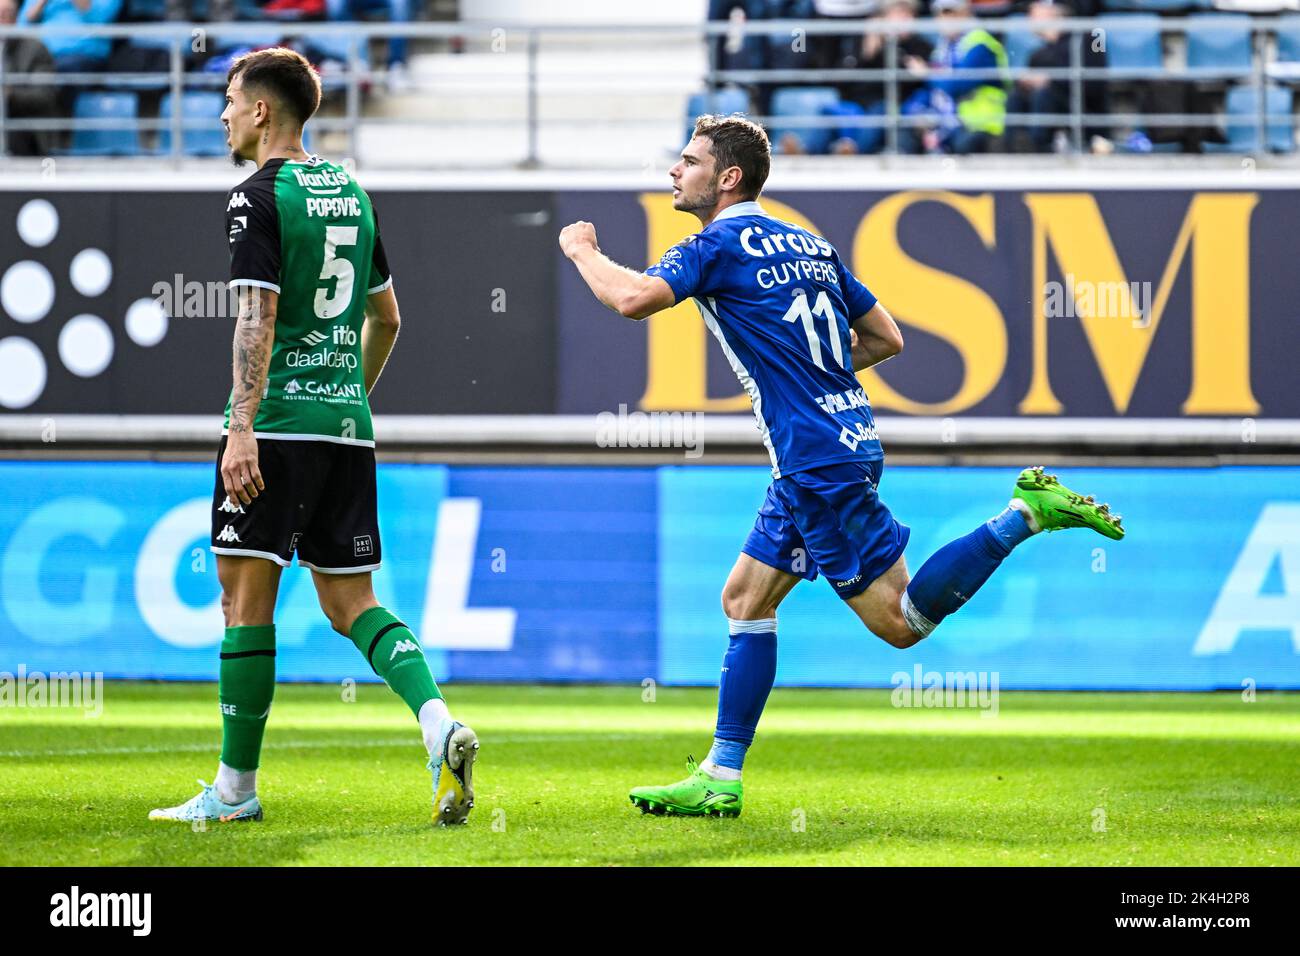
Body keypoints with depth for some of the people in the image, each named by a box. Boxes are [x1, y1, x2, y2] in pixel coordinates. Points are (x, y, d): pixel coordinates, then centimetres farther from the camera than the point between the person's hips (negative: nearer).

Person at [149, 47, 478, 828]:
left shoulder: (259, 199, -8)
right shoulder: (351, 194, 15)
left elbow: (257, 319, -18)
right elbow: (386, 318, 22)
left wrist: (242, 428, -22)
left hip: (278, 421, -7)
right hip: (348, 424, 7)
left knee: (247, 596, 0)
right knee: (351, 602, 9)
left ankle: (236, 788, 4)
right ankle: (440, 724, -14)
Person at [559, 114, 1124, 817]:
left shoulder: (721, 245, -10)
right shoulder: (809, 244, 16)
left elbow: (634, 298, -24)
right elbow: (885, 338, 19)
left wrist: (581, 250, -5)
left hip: (821, 462, -10)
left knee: (899, 620, -6)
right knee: (745, 598, 10)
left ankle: (1027, 513, -7)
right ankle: (719, 779, 9)